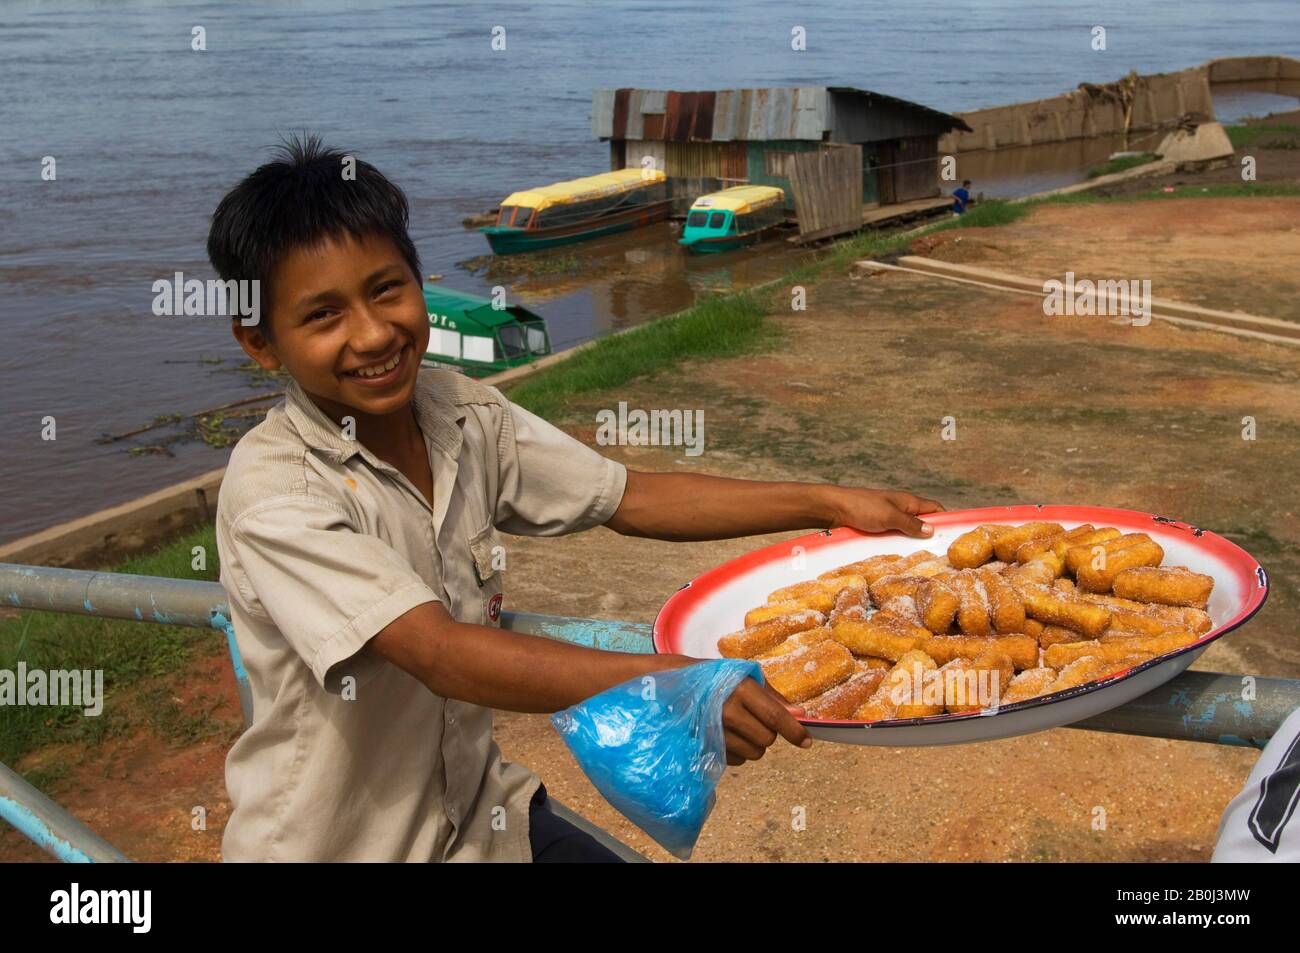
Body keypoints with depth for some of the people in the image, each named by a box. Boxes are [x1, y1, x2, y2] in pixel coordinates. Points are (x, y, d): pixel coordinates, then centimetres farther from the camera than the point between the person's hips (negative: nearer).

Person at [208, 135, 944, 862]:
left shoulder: (462, 413, -4)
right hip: (331, 842, -5)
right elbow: (444, 656, -31)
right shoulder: (272, 490, -22)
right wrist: (668, 683, -41)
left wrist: (828, 502, -5)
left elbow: (630, 498, 1)